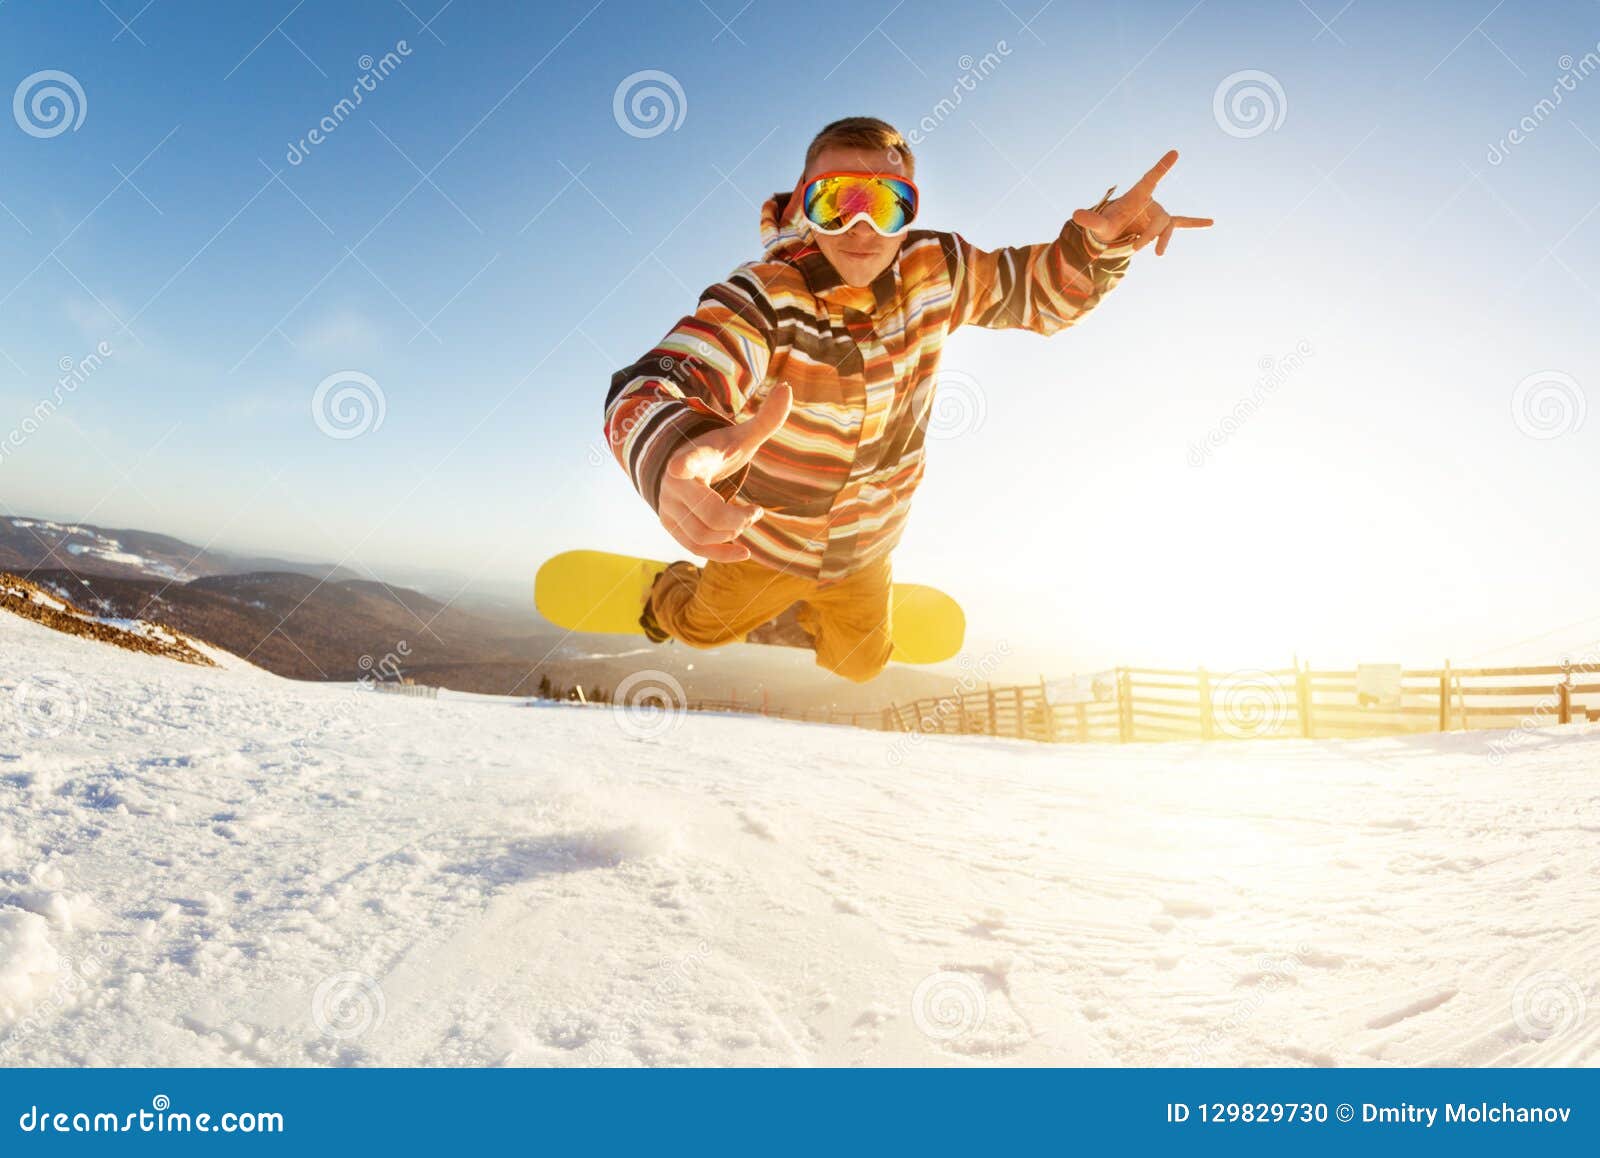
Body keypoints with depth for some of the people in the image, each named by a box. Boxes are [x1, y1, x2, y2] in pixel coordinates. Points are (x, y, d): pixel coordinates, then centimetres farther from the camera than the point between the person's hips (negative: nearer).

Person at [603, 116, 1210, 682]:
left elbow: (1040, 293, -3)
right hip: (762, 542, -3)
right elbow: (649, 389, -50)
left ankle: (805, 616, 61)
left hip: (866, 550, 4)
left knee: (860, 662, 28)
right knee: (703, 627, 25)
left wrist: (1102, 240, -27)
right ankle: (671, 594, 61)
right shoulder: (764, 299, -35)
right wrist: (674, 457, -76)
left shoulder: (934, 270, -19)